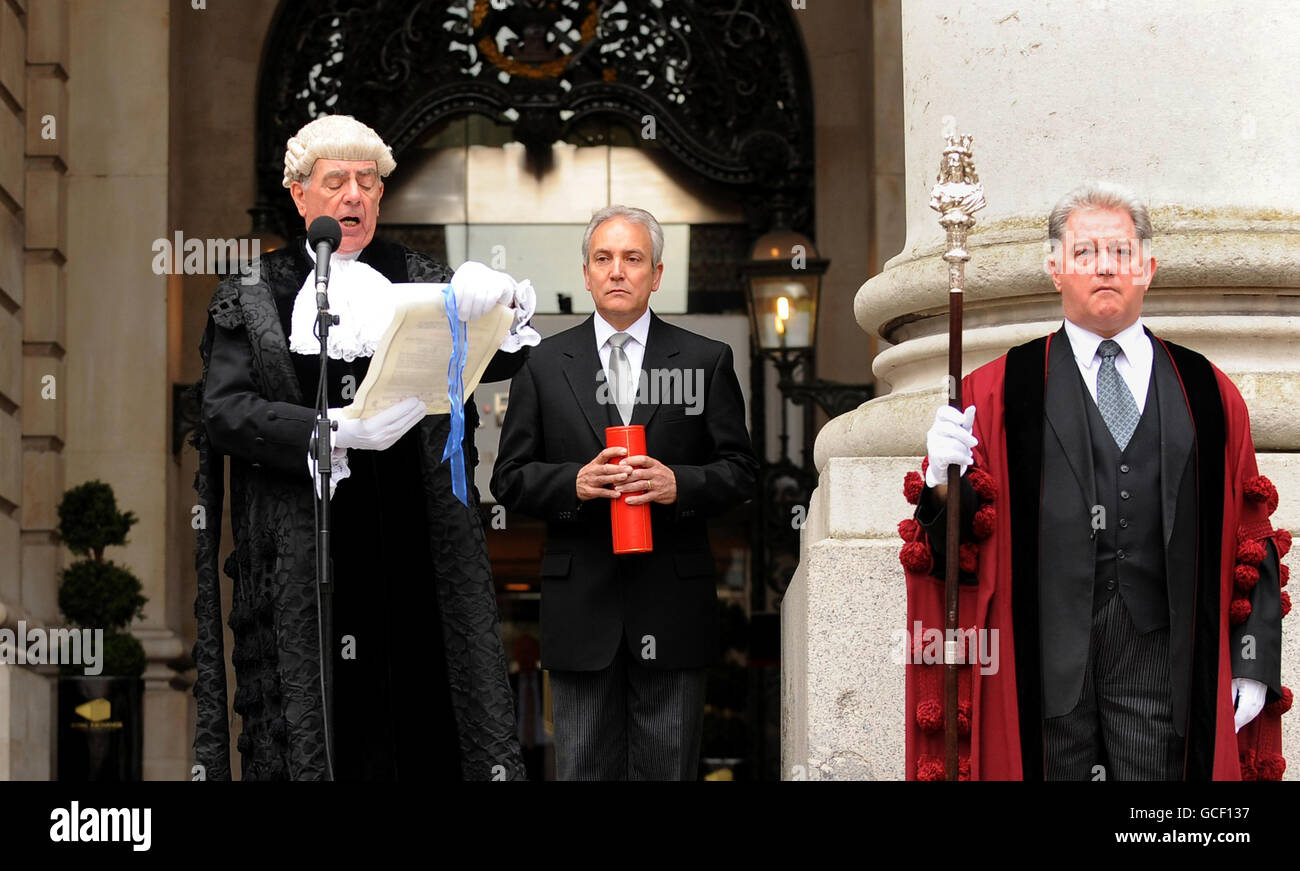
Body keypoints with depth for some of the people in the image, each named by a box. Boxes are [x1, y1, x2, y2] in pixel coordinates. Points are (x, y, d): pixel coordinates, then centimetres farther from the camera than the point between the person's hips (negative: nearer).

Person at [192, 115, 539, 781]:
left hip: (417, 547, 1)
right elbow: (223, 412, -4)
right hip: (301, 547, -1)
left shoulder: (425, 284, 13)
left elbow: (498, 363, 1)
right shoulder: (252, 300, 9)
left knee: (424, 713, -2)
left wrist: (505, 310, -23)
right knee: (318, 715, -3)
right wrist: (333, 431, -18)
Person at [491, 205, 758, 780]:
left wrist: (677, 483, -15)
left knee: (669, 767, 3)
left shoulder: (706, 361, 7)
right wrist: (574, 482, -13)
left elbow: (740, 472, 5)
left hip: (671, 602, 0)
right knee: (583, 766, 4)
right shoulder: (544, 365, 8)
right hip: (580, 600, 1)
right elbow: (509, 479, 6)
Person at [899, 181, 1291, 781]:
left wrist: (1253, 664, 4)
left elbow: (1251, 543, 11)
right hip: (1047, 660, -1)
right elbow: (962, 541, 3)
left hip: (1161, 662, 1)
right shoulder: (997, 392, 8)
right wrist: (945, 480, -18)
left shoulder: (1209, 397, 12)